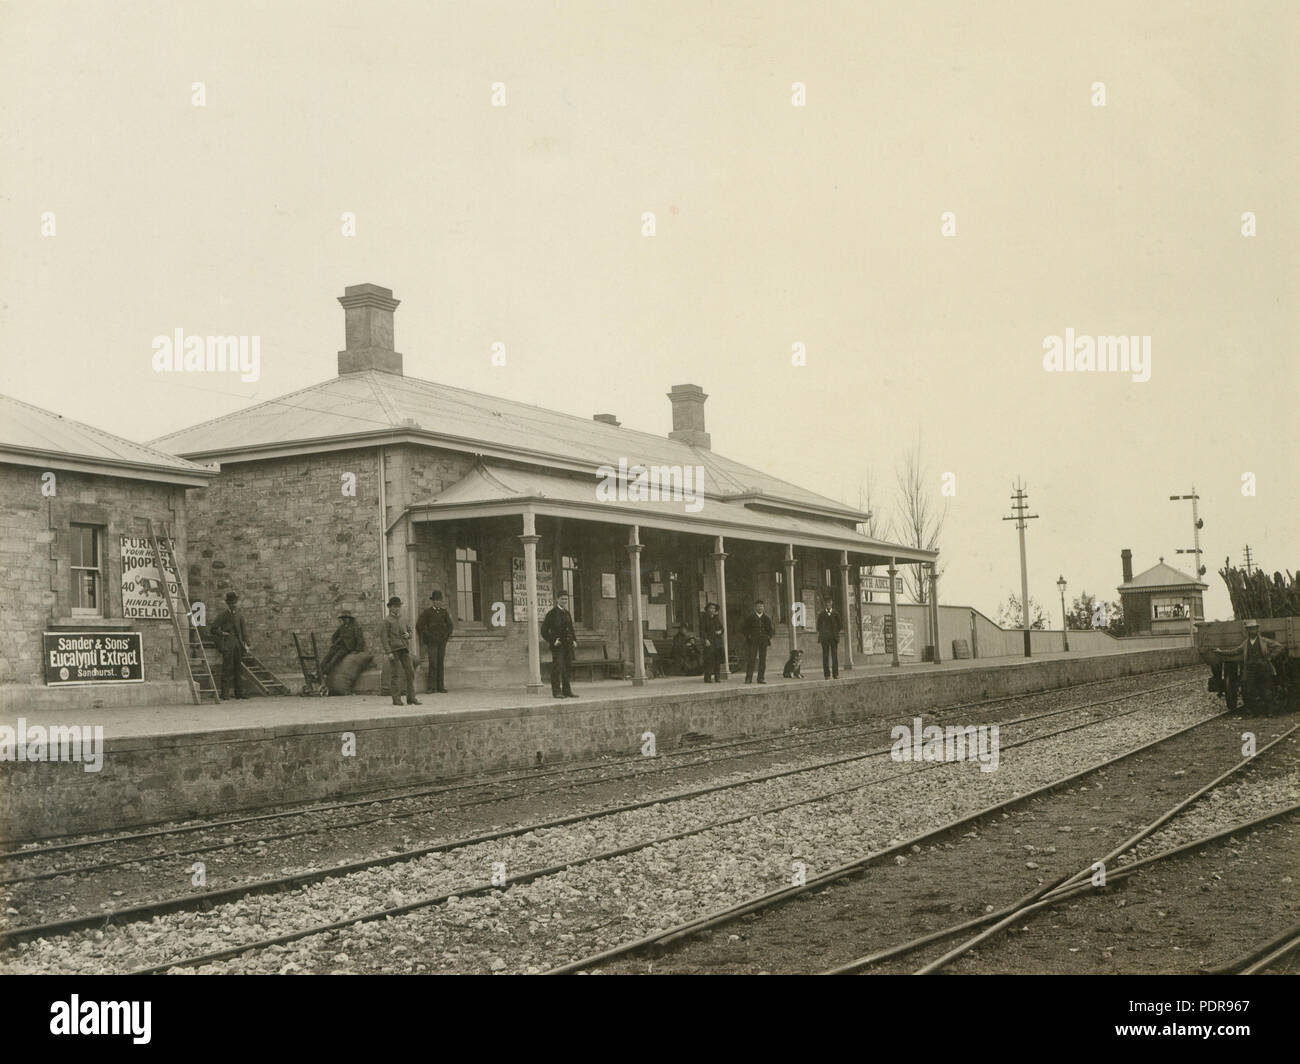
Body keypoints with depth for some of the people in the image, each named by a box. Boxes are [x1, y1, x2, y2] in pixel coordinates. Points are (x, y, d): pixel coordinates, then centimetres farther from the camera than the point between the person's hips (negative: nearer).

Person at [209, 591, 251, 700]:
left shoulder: (239, 612, 12)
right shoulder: (222, 614, -1)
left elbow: (243, 628, 12)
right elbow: (213, 629, 4)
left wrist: (246, 643, 5)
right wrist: (222, 633, -7)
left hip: (239, 643, 5)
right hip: (228, 644, -5)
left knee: (239, 668, 7)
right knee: (227, 668, -7)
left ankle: (240, 692, 12)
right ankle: (226, 692, -4)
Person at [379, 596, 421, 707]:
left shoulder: (402, 620, 19)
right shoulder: (387, 621, 0)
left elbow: (409, 630, 30)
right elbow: (383, 637, -7)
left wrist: (408, 635, 4)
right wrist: (388, 652, -16)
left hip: (404, 649, 6)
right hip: (393, 650, -6)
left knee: (410, 672, -1)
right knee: (395, 674, -3)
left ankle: (411, 698, 1)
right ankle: (396, 699, 2)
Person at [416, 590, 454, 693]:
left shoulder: (444, 612, 9)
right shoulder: (427, 612, -3)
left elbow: (450, 625, 20)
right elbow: (419, 626, -3)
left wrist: (446, 637, 10)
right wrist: (423, 642, -2)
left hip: (442, 642, 4)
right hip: (431, 642, -4)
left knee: (440, 664, 4)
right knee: (433, 664, -11)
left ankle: (440, 687, 7)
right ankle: (431, 687, -9)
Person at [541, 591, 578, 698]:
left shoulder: (567, 613, 15)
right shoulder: (552, 612, -5)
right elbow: (544, 630, -8)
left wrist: (574, 640, 11)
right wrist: (553, 641, -15)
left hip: (568, 645, 7)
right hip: (557, 645, -7)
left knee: (567, 667, 9)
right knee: (557, 667, -8)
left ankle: (567, 690, 15)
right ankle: (556, 691, -5)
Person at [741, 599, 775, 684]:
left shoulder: (767, 618, 12)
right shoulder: (750, 617, 5)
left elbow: (771, 630, 17)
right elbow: (743, 630, 6)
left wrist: (769, 636, 0)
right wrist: (748, 636, -8)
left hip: (763, 641, 3)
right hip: (753, 642, -3)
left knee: (763, 660, 1)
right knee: (751, 659, -7)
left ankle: (761, 678, 6)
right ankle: (748, 678, -7)